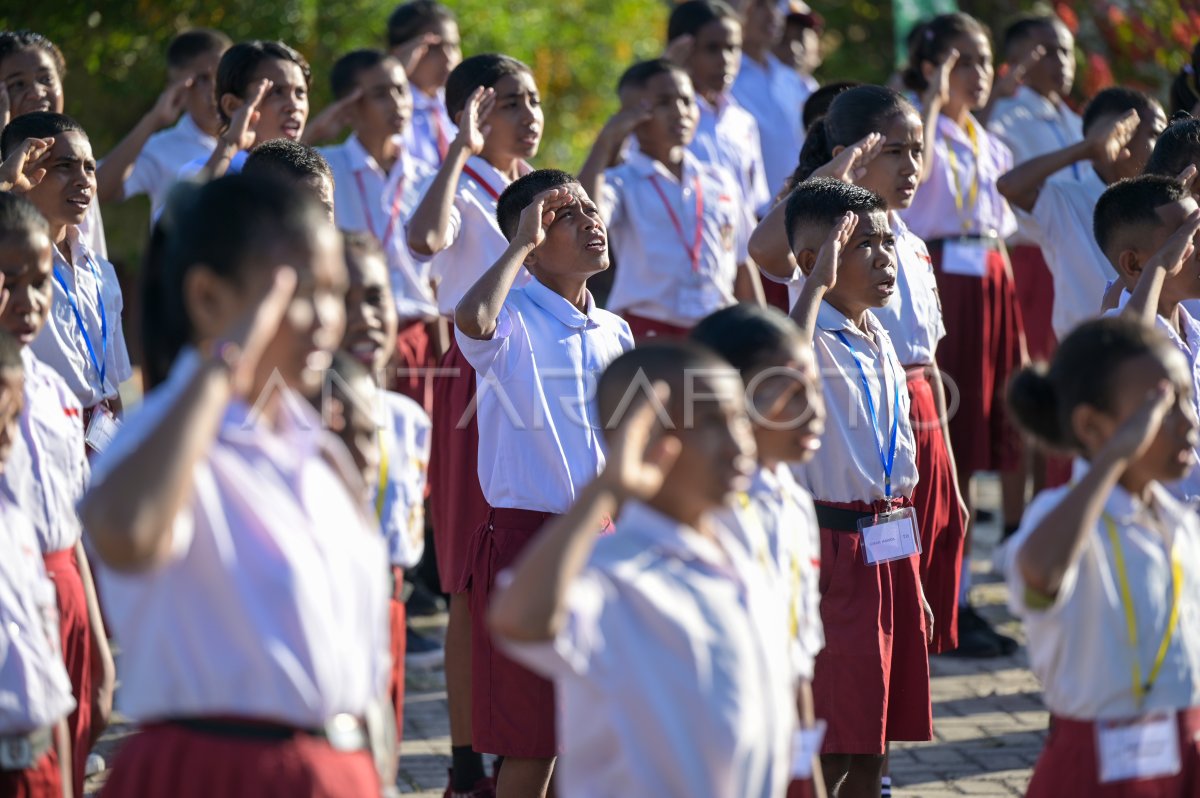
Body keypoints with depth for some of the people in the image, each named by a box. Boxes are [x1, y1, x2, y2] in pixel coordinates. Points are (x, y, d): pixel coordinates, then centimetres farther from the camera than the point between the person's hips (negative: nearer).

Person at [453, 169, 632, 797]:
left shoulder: (615, 334, 11)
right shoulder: (513, 320, -8)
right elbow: (472, 319, -35)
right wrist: (522, 243, -21)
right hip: (527, 538, -6)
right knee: (532, 741, -2)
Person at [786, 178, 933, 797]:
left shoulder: (880, 343, 13)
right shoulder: (812, 341, -12)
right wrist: (819, 282, -32)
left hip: (891, 550, 8)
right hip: (833, 549, -8)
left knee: (871, 747, 12)